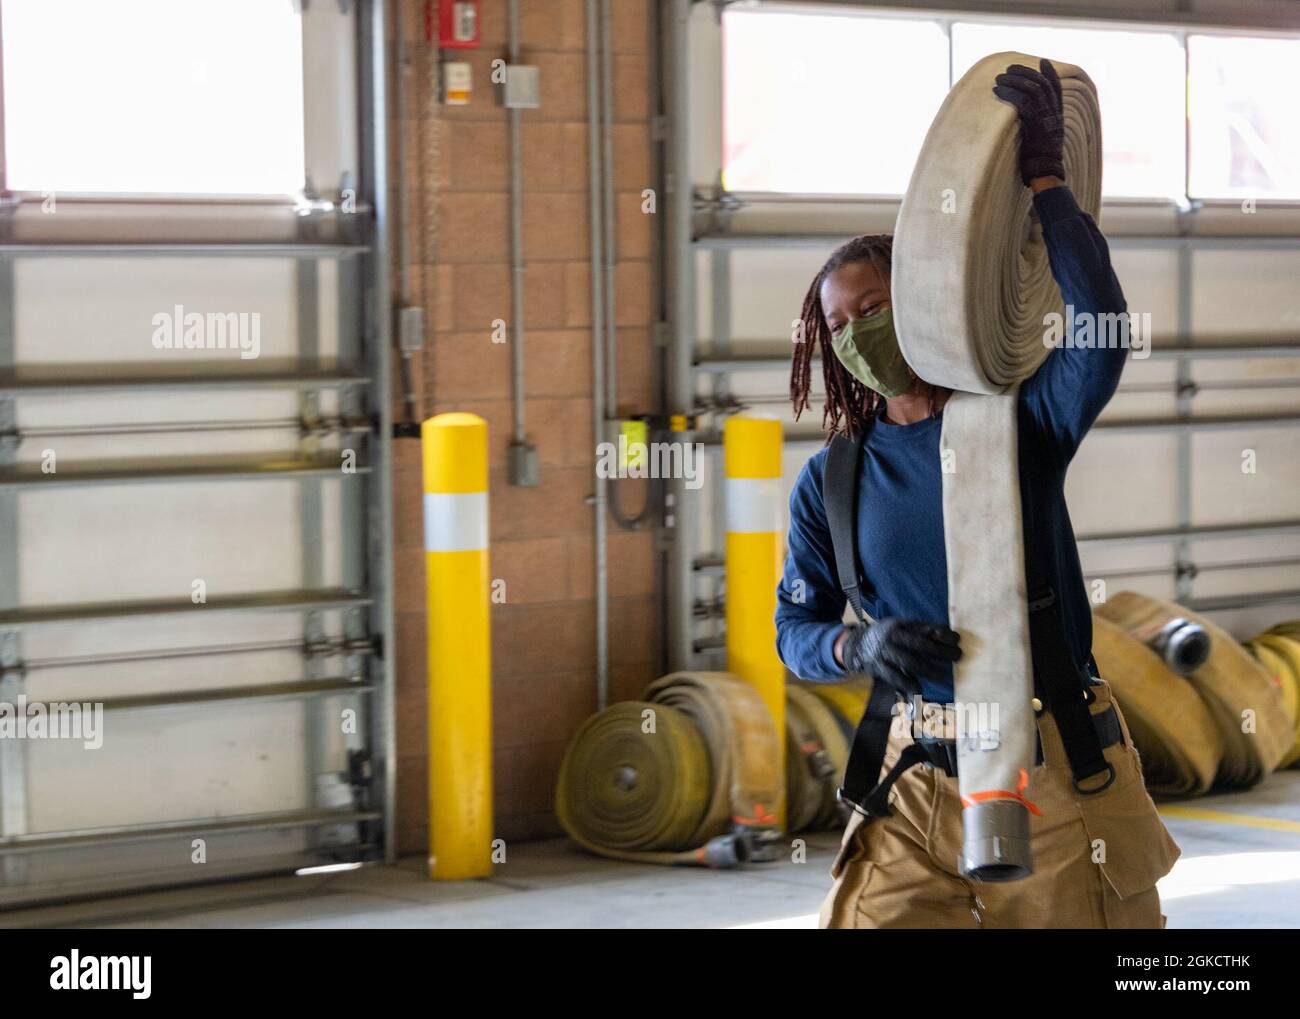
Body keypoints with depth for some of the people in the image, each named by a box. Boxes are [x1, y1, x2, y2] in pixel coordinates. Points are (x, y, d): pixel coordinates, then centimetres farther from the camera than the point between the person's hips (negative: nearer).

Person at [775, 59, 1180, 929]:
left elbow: (1099, 337, -22)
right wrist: (860, 647, -16)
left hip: (1055, 770, -2)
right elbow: (797, 632, 7)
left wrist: (1045, 177, -21)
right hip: (918, 780, 3)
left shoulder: (1021, 417, -2)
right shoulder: (829, 484, 8)